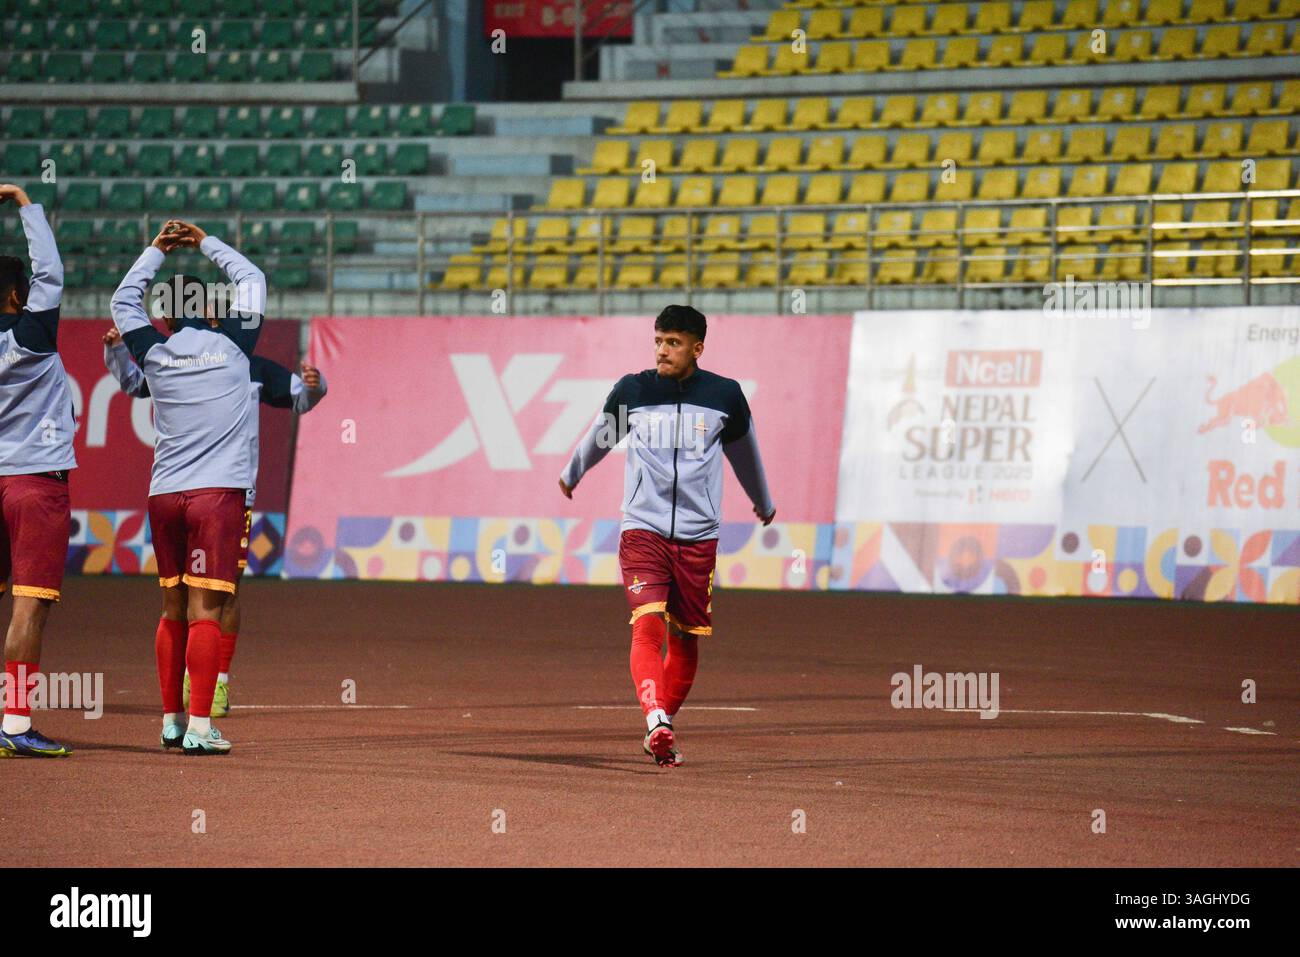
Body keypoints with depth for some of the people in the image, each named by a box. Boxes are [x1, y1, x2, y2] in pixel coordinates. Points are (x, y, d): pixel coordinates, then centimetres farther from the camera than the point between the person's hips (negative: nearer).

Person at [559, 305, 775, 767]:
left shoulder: (724, 395, 3)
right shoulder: (632, 390, 1)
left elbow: (743, 449, 22)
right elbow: (599, 435, 22)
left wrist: (763, 502, 38)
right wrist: (571, 475, 39)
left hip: (698, 536, 2)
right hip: (642, 531, -2)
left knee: (685, 637, 6)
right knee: (648, 625, -20)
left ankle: (664, 726, 22)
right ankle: (655, 720, -32)